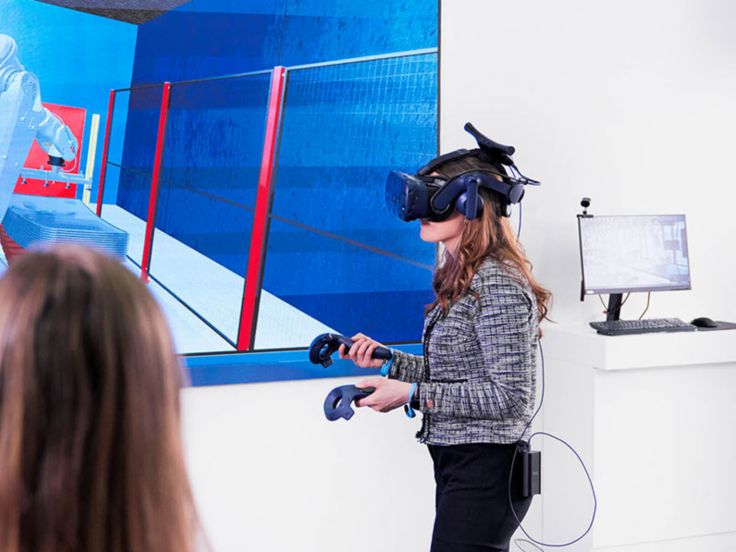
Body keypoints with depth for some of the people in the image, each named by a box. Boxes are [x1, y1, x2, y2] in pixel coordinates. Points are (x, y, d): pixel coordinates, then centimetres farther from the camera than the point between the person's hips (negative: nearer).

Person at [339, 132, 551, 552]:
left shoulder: (498, 288, -18)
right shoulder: (460, 279, 11)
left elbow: (510, 397, -21)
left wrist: (413, 394, -19)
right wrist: (388, 359, 7)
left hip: (485, 471, -9)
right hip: (458, 463, 9)